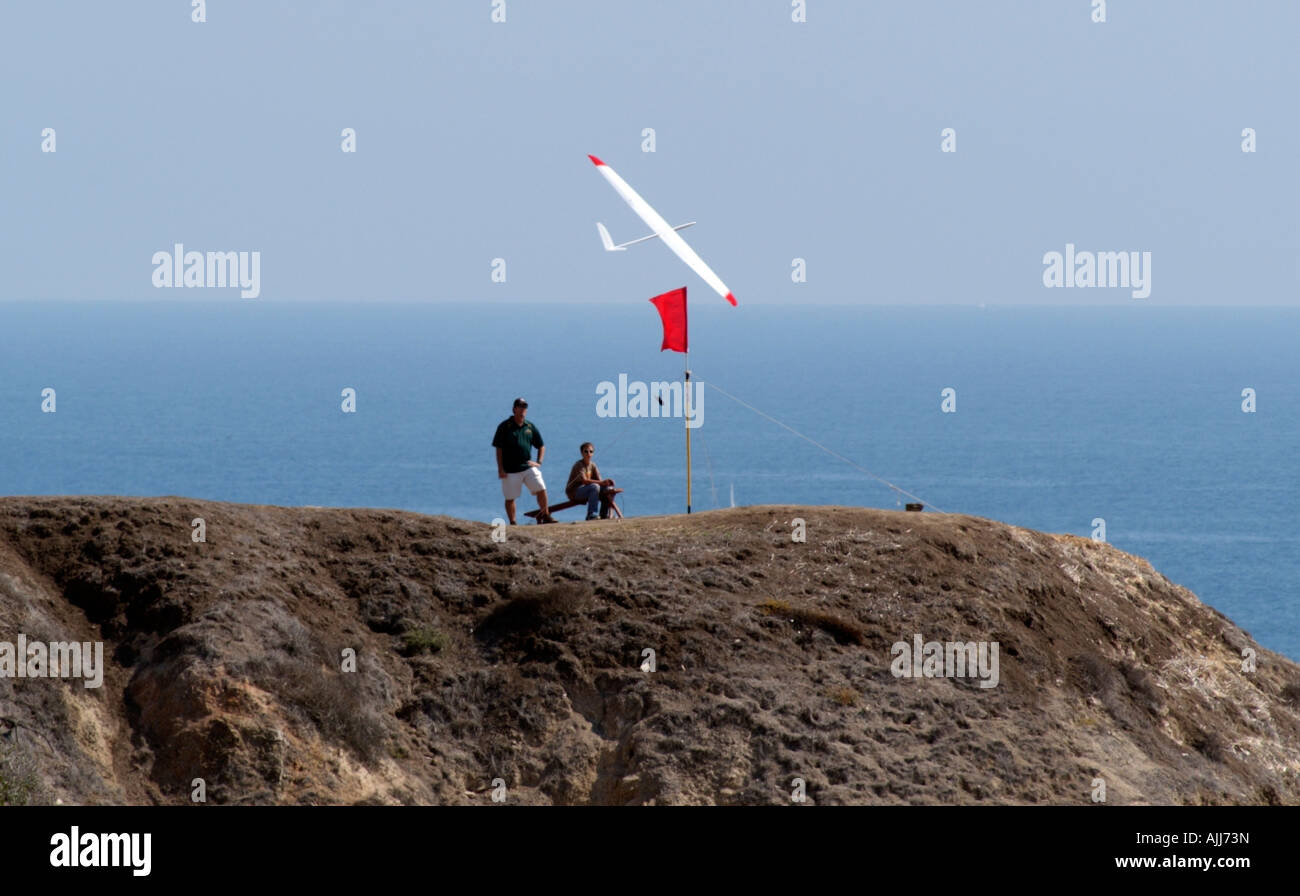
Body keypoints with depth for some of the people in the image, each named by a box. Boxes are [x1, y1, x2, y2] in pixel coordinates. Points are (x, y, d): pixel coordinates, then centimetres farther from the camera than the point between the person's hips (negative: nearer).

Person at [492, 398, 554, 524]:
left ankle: (545, 515, 3)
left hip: (528, 466, 3)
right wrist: (500, 469, -9)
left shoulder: (530, 427, 8)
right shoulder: (505, 427, -3)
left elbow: (541, 446, 18)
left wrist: (539, 462, 4)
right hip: (510, 470, -3)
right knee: (510, 498, 1)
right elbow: (499, 449, -4)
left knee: (541, 489, -11)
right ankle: (512, 523, 13)